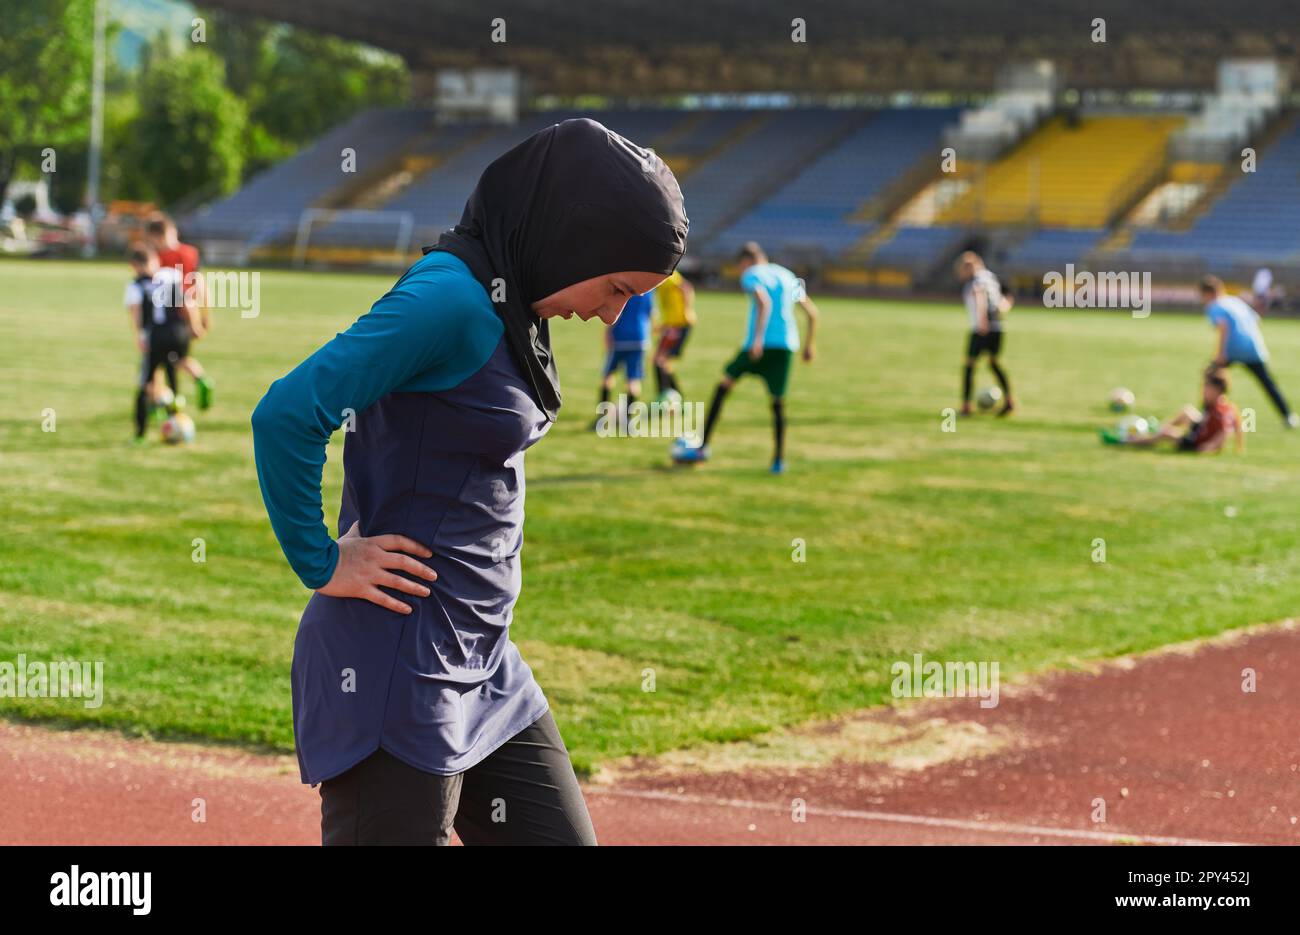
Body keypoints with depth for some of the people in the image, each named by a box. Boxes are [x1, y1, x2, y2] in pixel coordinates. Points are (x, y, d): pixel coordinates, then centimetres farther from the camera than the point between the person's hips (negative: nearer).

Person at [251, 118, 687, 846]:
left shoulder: (512, 307, 10)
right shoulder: (451, 300, -18)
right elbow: (287, 414, -26)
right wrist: (321, 565, -17)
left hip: (487, 670, 10)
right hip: (399, 670, -10)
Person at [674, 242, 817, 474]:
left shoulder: (751, 276, 2)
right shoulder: (788, 277, 21)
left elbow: (764, 302, -18)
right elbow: (812, 313, 22)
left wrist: (758, 339, -25)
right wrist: (808, 345, 31)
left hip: (760, 344, -5)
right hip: (787, 345, 5)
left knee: (723, 386, 9)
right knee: (778, 402, 9)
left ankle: (703, 448, 7)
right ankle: (779, 460, 2)